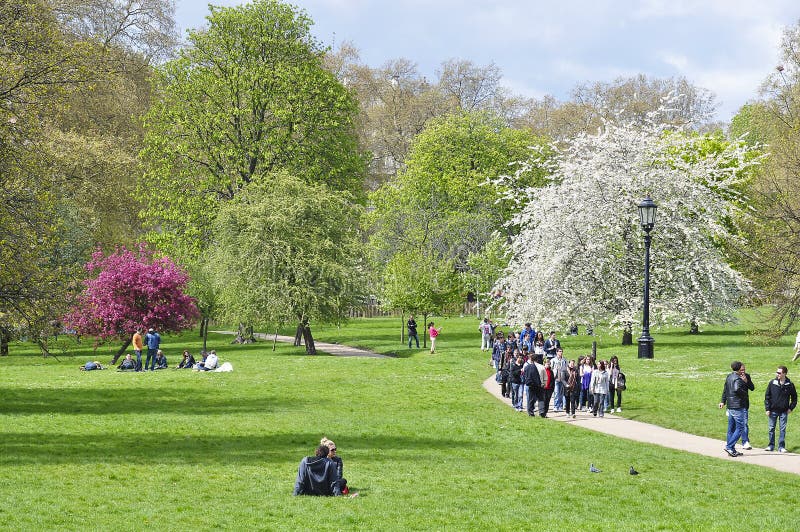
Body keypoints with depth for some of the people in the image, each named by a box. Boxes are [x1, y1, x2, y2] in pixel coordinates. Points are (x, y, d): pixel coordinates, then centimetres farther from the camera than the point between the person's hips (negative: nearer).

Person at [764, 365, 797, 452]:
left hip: (784, 411, -1)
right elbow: (767, 396, 2)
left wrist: (791, 408, 0)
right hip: (773, 411, 1)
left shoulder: (790, 385, -3)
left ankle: (781, 446, 9)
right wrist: (767, 409, -3)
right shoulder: (772, 383, -3)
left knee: (783, 429, 2)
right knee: (771, 429, 6)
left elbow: (794, 398, 10)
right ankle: (771, 445, 16)